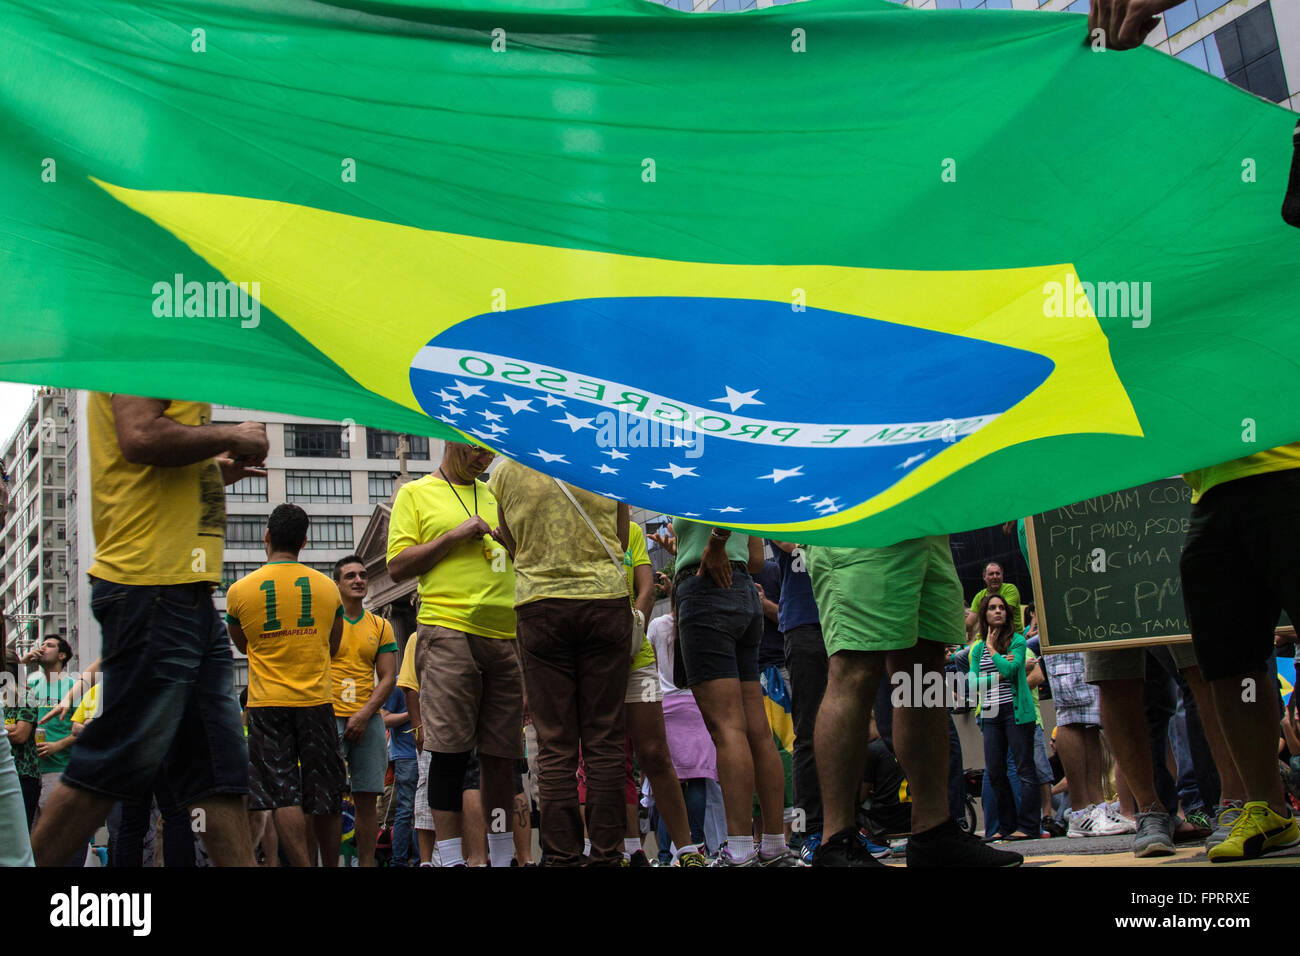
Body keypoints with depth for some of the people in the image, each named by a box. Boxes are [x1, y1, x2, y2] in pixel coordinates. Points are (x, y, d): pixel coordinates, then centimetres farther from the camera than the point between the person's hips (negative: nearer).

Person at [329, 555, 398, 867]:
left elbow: (388, 678, 8)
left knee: (367, 799, 2)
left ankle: (366, 862, 7)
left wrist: (364, 715, -6)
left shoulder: (381, 627, 13)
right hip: (329, 717, -3)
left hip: (368, 719, 3)